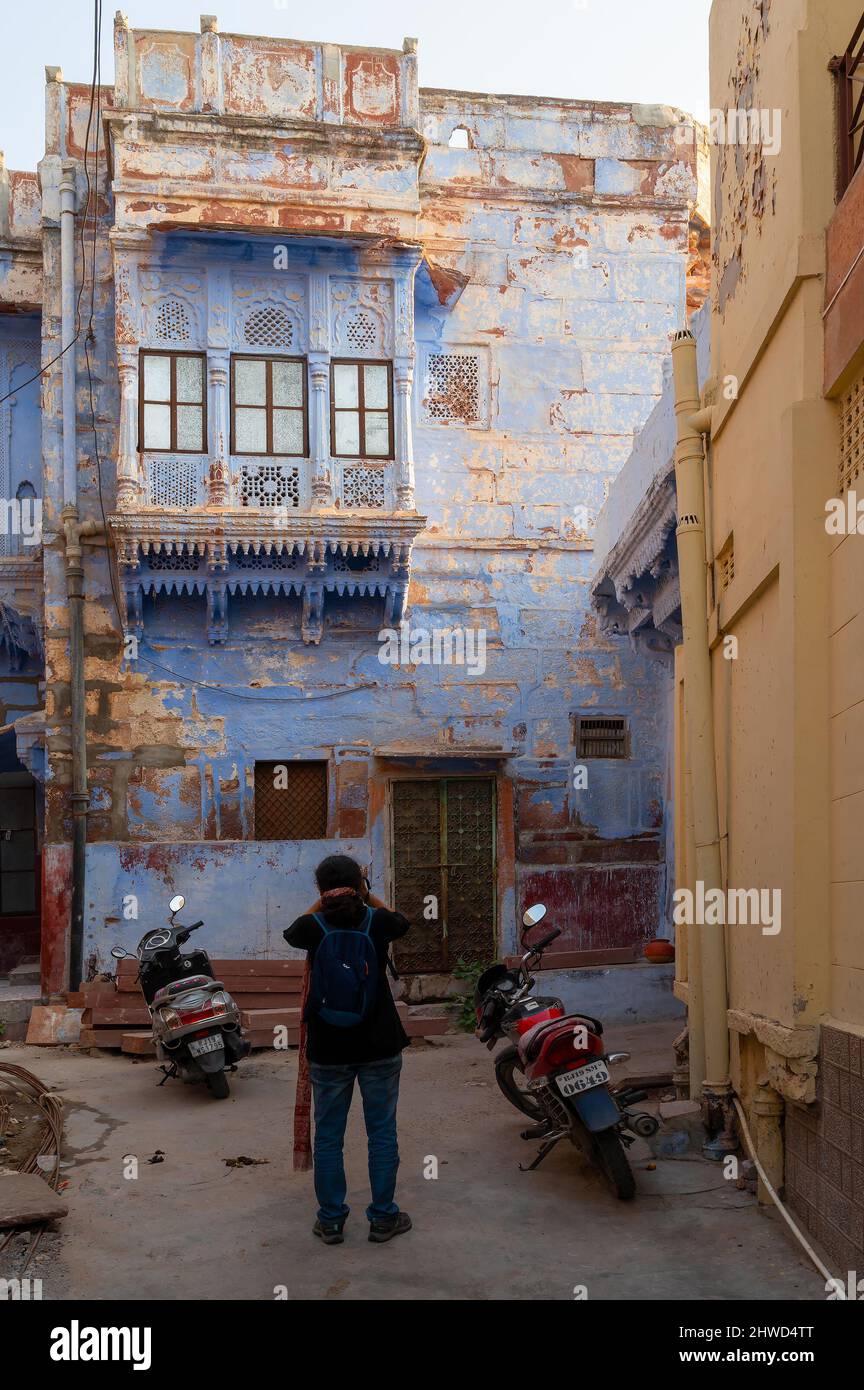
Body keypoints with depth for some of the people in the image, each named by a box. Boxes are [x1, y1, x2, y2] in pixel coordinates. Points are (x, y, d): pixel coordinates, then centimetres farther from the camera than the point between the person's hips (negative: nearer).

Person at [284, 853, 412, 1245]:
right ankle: (383, 1218, 17)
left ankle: (331, 1221, 18)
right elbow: (401, 921, 18)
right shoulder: (377, 922, -7)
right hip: (379, 1047, 0)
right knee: (382, 1133, 11)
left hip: (328, 1050, 0)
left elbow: (290, 933, 17)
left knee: (328, 1136, 11)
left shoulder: (314, 926, -9)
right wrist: (367, 896, 27)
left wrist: (323, 902, 23)